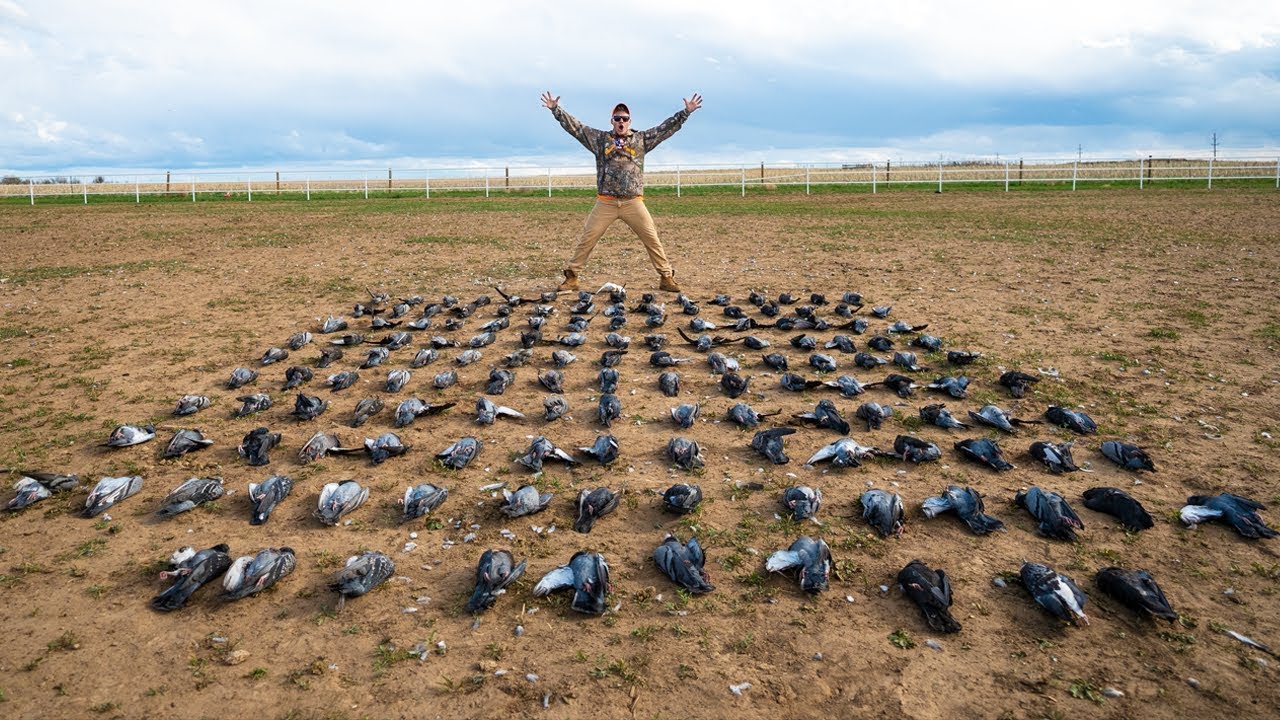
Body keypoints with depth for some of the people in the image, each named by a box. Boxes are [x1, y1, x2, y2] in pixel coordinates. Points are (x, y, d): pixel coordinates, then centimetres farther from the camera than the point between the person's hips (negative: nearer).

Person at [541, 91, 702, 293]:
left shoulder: (641, 139, 9)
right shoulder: (599, 139, 9)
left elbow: (667, 127, 6)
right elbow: (575, 127, 7)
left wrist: (685, 112, 0)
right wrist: (556, 109, 2)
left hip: (634, 202, 0)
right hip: (605, 202, 0)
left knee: (652, 239, -2)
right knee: (586, 239, 0)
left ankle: (666, 277, 7)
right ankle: (571, 277, 9)